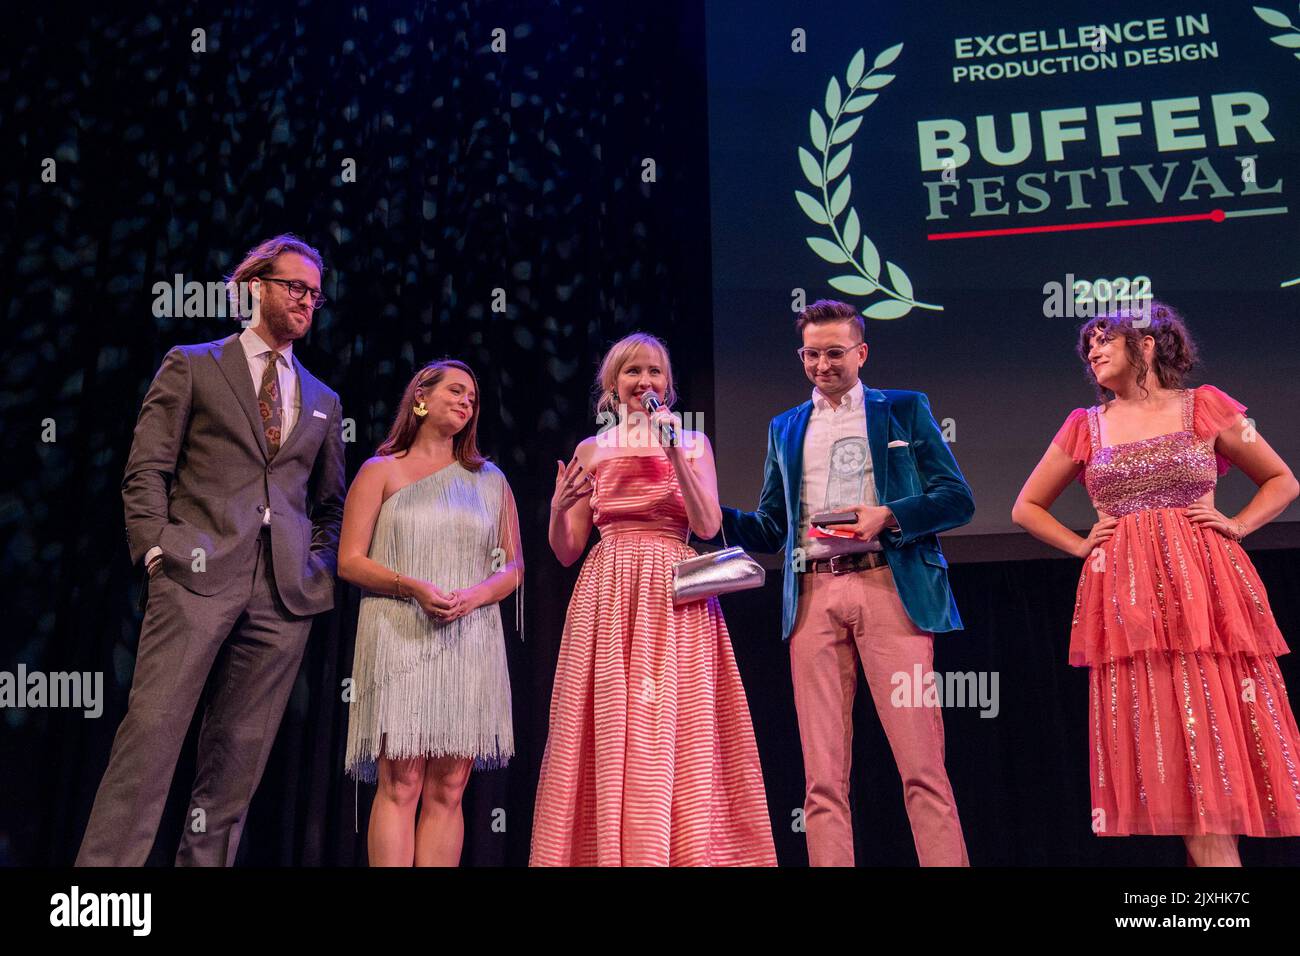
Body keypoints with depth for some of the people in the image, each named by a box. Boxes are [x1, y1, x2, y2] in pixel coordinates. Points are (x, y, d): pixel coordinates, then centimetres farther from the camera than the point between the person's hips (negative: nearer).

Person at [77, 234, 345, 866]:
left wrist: (320, 565, 9)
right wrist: (156, 548, -7)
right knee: (151, 728, -10)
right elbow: (147, 469, 4)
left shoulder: (323, 400, 21)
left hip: (286, 591, 4)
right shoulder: (191, 365, 11)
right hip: (198, 575, -3)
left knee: (239, 754, 4)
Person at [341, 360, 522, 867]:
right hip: (400, 637, -2)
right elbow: (350, 561, 2)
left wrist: (473, 596, -7)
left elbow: (514, 567, 13)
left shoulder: (490, 479, 16)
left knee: (448, 790, 0)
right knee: (400, 785, -8)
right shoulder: (381, 471, 9)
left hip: (469, 642, 3)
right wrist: (414, 587, -14)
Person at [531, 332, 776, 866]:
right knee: (609, 735, -2)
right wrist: (559, 507, -10)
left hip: (674, 601, -1)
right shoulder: (591, 450, 12)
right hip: (608, 599, 1)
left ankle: (685, 854, 4)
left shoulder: (692, 443, 10)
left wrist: (675, 455, -11)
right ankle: (603, 854, 7)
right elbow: (567, 551, 10)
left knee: (673, 731, -5)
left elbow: (707, 527, -4)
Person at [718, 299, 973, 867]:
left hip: (889, 588, -2)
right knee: (822, 774, 1)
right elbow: (769, 528, 19)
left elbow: (957, 499, 5)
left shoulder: (905, 409, 13)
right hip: (812, 597, 3)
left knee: (921, 760, -6)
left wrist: (888, 516, -11)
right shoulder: (784, 428, 22)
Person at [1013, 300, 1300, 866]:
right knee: (1160, 752, -2)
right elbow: (1026, 508, 19)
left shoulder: (1205, 407, 7)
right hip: (1127, 601, 1)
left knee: (1217, 738, -3)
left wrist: (1238, 525, 0)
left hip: (1205, 591, -1)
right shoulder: (1085, 427, 12)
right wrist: (1081, 546, 6)